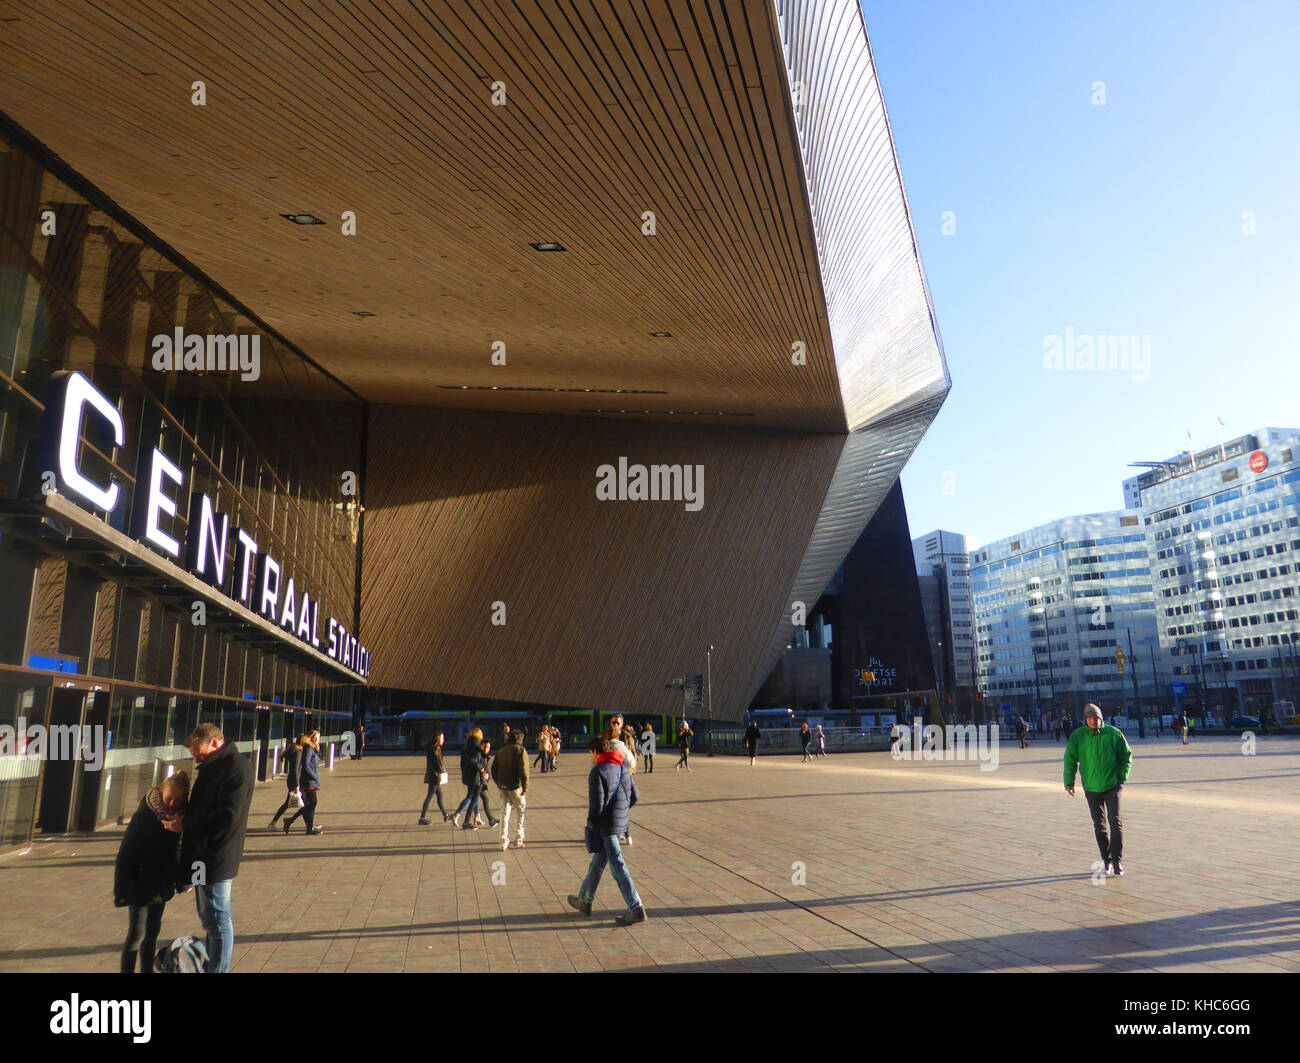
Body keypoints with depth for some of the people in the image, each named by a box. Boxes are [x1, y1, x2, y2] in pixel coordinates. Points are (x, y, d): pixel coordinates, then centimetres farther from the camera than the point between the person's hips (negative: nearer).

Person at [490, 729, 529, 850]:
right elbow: (523, 770, -15)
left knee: (505, 813, 11)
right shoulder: (521, 750, -8)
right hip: (515, 786, -5)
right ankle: (518, 841, 12)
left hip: (502, 787, 5)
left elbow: (494, 768, 11)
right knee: (521, 810, 12)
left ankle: (504, 843, 8)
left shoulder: (501, 750, 9)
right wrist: (525, 788, -13)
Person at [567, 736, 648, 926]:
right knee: (597, 863, 21)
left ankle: (636, 909, -5)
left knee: (618, 867, -5)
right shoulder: (623, 768, 7)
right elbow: (635, 796, 9)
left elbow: (596, 805, -19)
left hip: (605, 826, -8)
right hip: (621, 823, 8)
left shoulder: (598, 772, -16)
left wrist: (591, 821, -3)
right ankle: (584, 900, 35)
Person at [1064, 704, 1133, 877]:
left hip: (1112, 786, -1)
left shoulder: (1113, 733, -2)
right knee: (1099, 825, 8)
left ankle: (1117, 860, -1)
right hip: (1091, 787, 1)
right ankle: (1106, 860, 20)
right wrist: (1069, 781, -5)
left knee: (1115, 822, -7)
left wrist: (1122, 776, -5)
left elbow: (1126, 756, 6)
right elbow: (1070, 759, 1)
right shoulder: (1078, 736, -3)